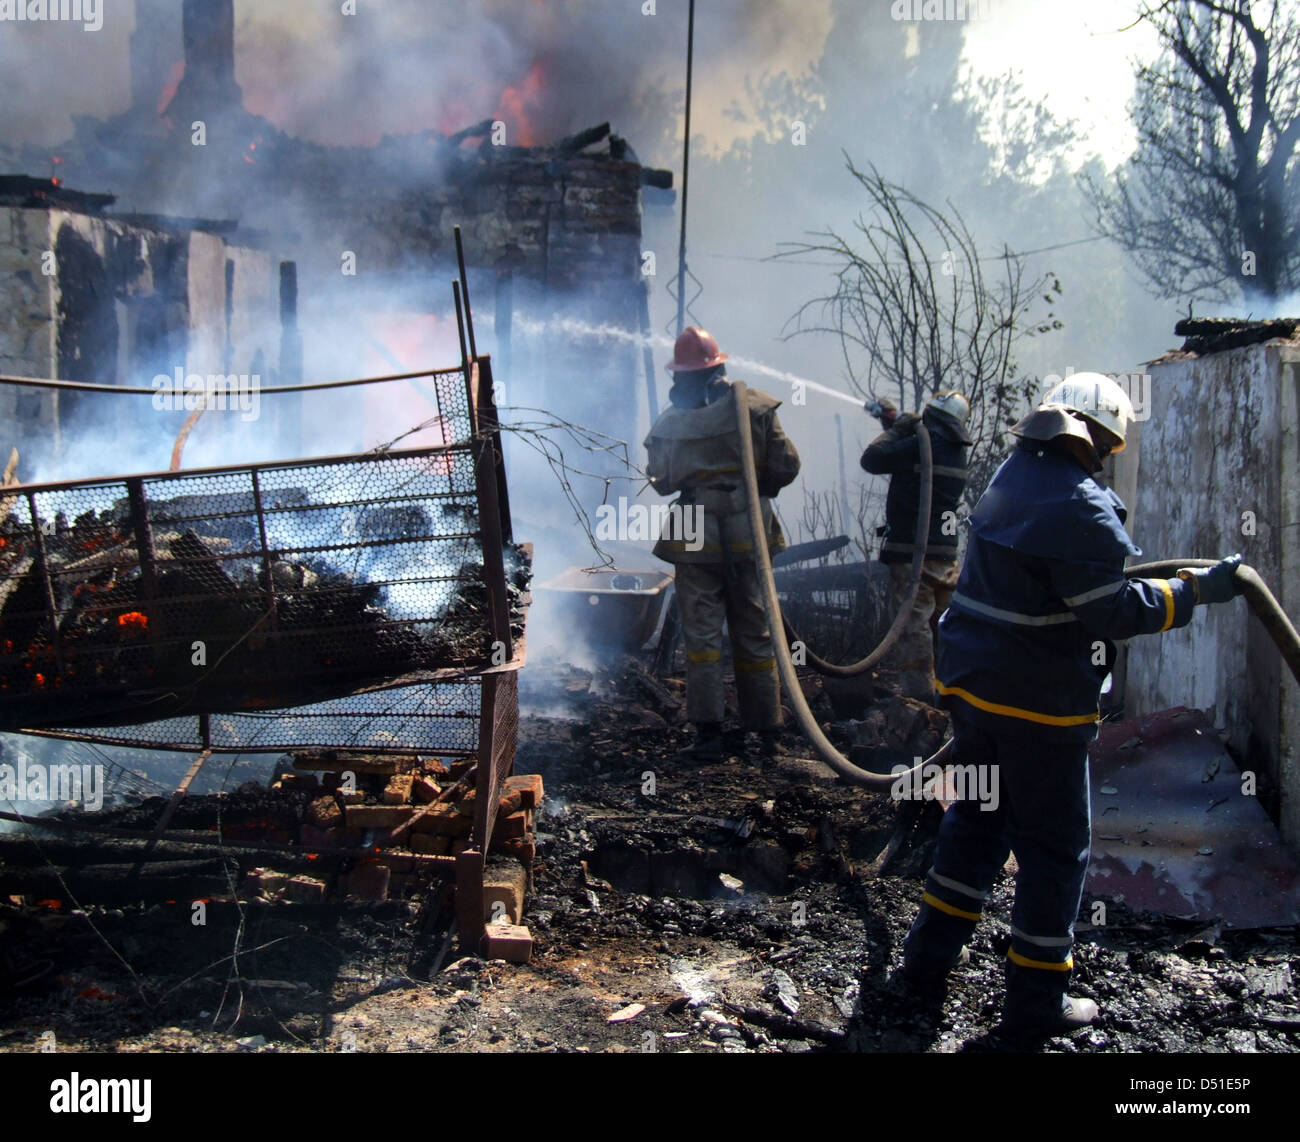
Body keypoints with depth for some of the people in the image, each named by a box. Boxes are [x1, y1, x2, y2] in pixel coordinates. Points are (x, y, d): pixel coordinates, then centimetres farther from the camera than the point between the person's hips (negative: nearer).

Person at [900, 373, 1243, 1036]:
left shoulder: (1011, 479, 8)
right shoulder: (1079, 505, -20)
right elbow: (1115, 612, -19)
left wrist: (1121, 559, 21)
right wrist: (1197, 589, -9)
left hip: (972, 683, 8)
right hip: (1039, 703, -8)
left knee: (976, 817, 22)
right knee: (1055, 844, 5)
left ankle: (931, 951, 29)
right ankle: (1037, 999, 14)